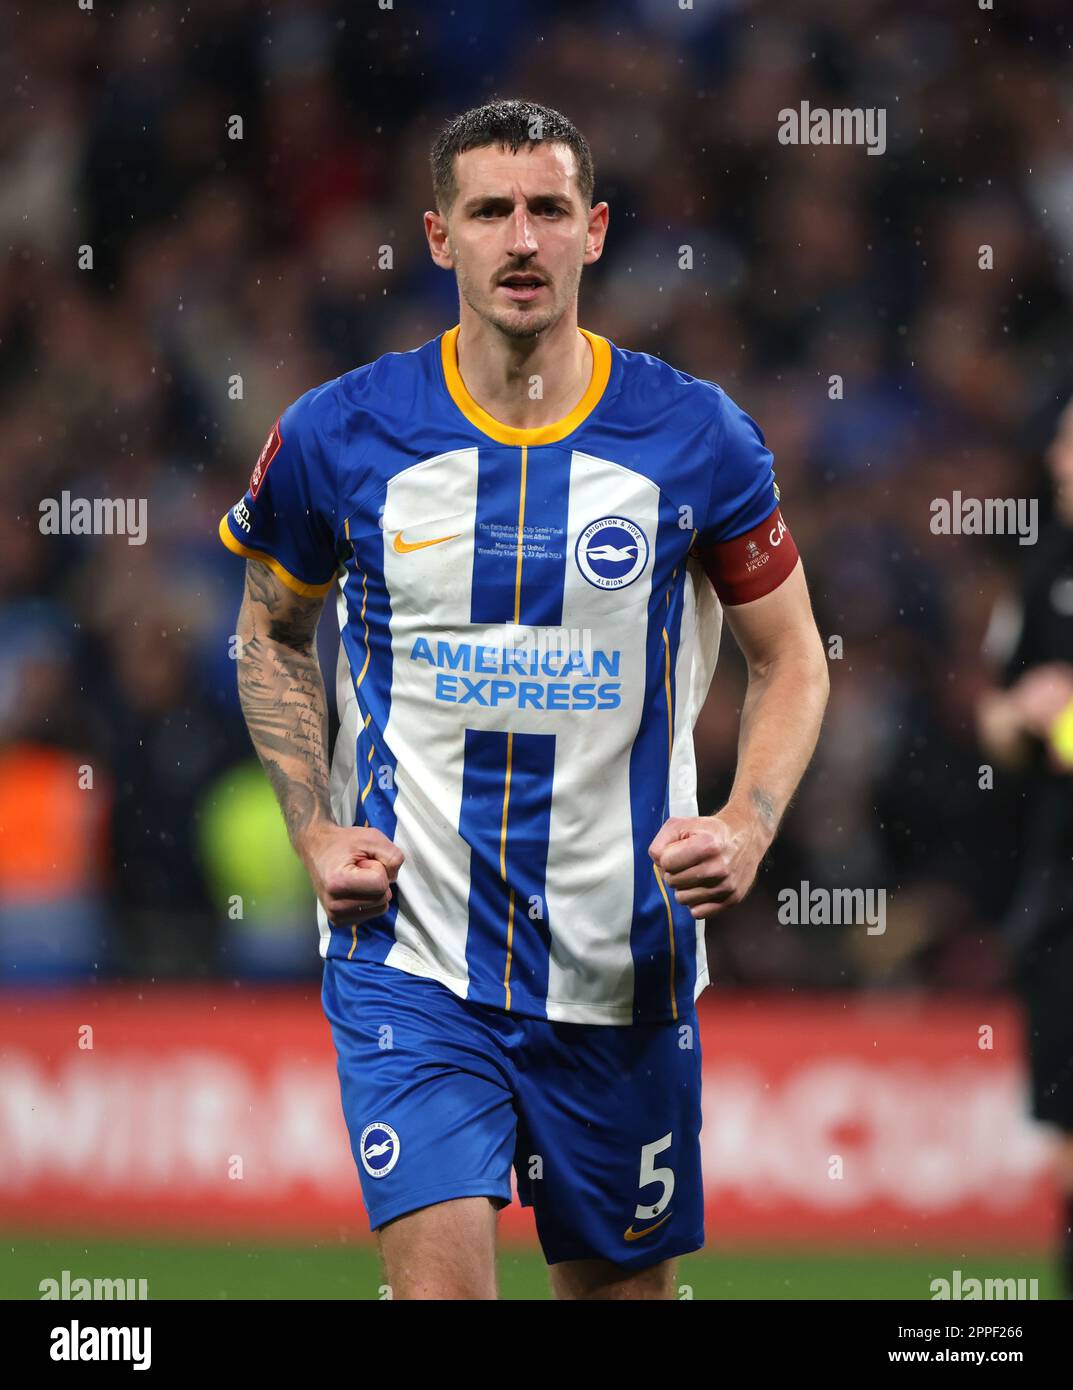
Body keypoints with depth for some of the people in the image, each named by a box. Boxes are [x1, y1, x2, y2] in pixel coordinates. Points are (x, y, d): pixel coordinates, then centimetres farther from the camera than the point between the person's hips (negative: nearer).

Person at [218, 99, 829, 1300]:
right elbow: (272, 634, 14)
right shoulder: (338, 436, -3)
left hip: (621, 963, 2)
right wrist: (314, 831, 0)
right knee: (440, 1277, -17)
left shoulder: (695, 438, -3)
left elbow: (790, 660, 8)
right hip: (408, 952, -1)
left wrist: (746, 826, -10)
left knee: (626, 1283, 11)